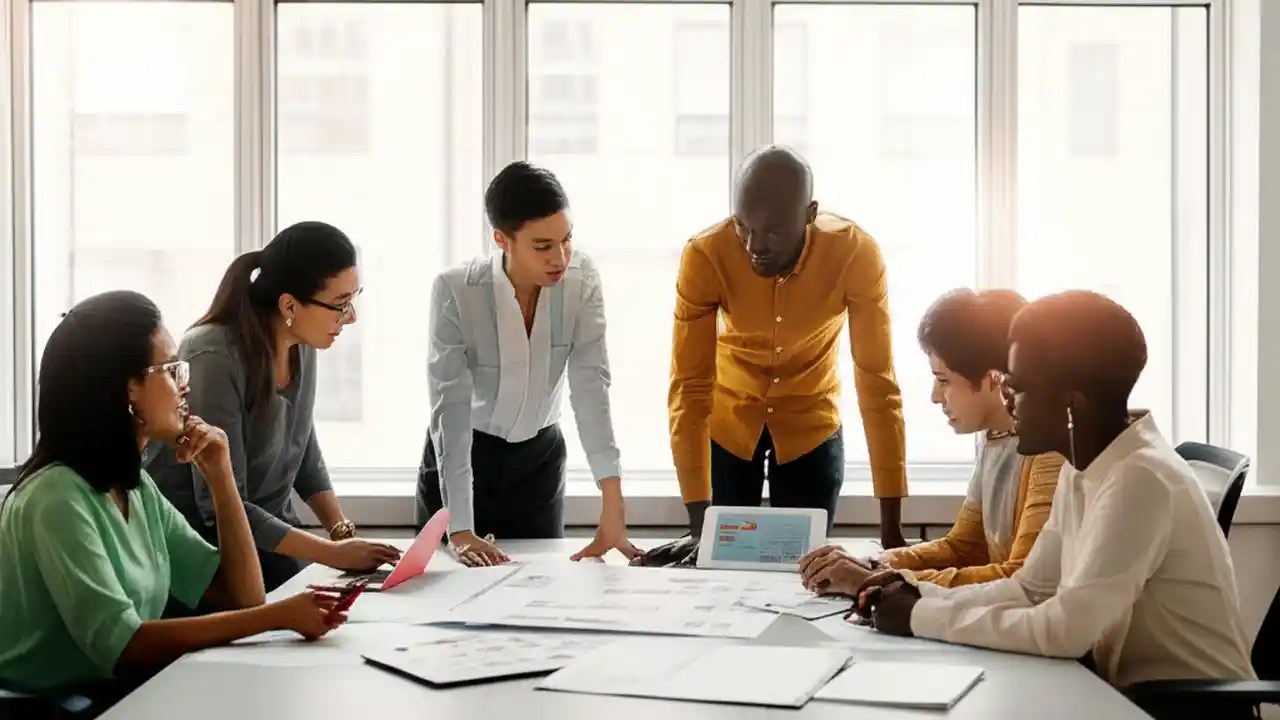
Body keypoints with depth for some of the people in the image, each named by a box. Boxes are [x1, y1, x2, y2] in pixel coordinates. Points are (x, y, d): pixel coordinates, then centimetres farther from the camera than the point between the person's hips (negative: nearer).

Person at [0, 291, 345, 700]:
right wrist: (276, 617, -28)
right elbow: (121, 645, -26)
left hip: (122, 695, 8)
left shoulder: (137, 487, 10)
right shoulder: (57, 496, -18)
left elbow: (242, 596, 8)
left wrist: (219, 475, -1)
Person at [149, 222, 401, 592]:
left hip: (270, 535, 7)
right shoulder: (215, 358, -25)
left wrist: (343, 531, -3)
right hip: (199, 544, -6)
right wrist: (333, 553, -24)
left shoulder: (302, 346, -4)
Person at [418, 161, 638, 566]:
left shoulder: (581, 282, -17)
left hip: (539, 458, 3)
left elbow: (591, 386, -24)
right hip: (459, 460, -2)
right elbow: (451, 408, -29)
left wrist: (613, 509, -34)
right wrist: (460, 529, -36)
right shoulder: (455, 292, -26)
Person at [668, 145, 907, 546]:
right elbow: (689, 387, -26)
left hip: (811, 423, 0)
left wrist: (891, 526, -26)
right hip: (727, 420, 0)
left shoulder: (856, 254, -29)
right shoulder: (705, 256, -29)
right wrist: (698, 519, -32)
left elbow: (877, 383, -24)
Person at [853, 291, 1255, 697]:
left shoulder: (1141, 480, -23)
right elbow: (1029, 590, 9)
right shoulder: (1080, 470, 4)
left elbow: (1066, 630, -28)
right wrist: (921, 596, -5)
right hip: (1131, 690, 7)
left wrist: (922, 617, -20)